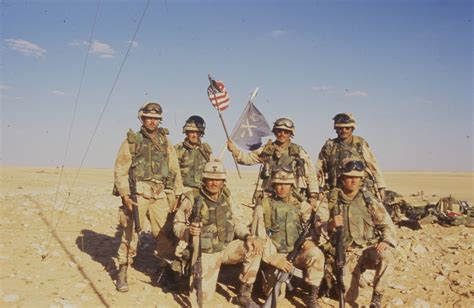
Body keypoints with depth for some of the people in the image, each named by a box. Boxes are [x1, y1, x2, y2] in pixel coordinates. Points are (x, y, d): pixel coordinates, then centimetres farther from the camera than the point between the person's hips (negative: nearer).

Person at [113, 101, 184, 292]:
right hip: (137, 194, -2)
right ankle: (122, 272, 14)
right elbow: (120, 170, -1)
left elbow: (175, 170, 12)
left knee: (165, 234, 4)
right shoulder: (132, 141, 4)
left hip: (160, 196, 3)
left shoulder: (166, 143, 14)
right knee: (130, 233, 0)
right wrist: (125, 195, -11)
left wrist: (178, 195, 6)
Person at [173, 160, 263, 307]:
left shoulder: (227, 198, 0)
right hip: (205, 253, -4)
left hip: (227, 248, 4)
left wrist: (248, 236, -18)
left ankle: (244, 293, -2)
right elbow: (177, 224, -7)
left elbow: (238, 222, 1)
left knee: (254, 247, -19)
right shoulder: (193, 200, -14)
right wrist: (188, 231, -29)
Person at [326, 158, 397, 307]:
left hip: (369, 249, 1)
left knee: (387, 254, -33)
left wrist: (386, 241, -17)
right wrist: (330, 224, -21)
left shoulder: (369, 200, 0)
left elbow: (387, 225, 3)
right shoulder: (332, 199, 0)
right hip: (346, 254, -1)